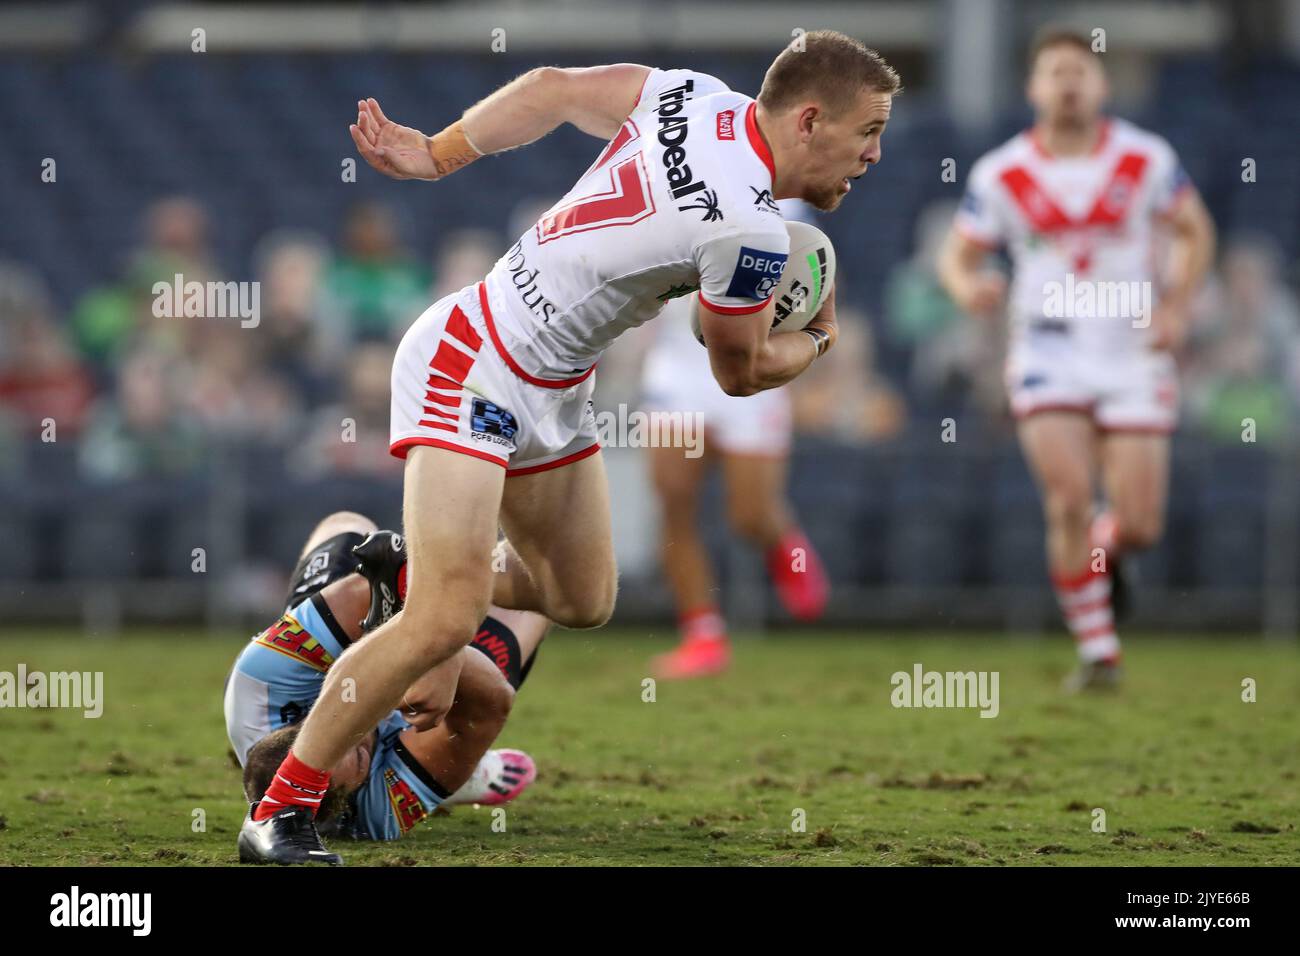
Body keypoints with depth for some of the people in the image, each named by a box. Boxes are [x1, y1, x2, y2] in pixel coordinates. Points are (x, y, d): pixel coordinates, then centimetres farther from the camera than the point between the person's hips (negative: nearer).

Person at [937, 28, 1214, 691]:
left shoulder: (1146, 158, -3)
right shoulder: (1000, 175, -4)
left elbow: (1194, 231, 9)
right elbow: (957, 255, 4)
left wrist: (1176, 305, -6)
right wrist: (967, 288, -20)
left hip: (1133, 353, 1)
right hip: (1048, 354, -1)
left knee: (1139, 526, -3)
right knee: (1069, 500, -18)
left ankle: (1103, 550, 36)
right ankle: (1097, 653, -5)